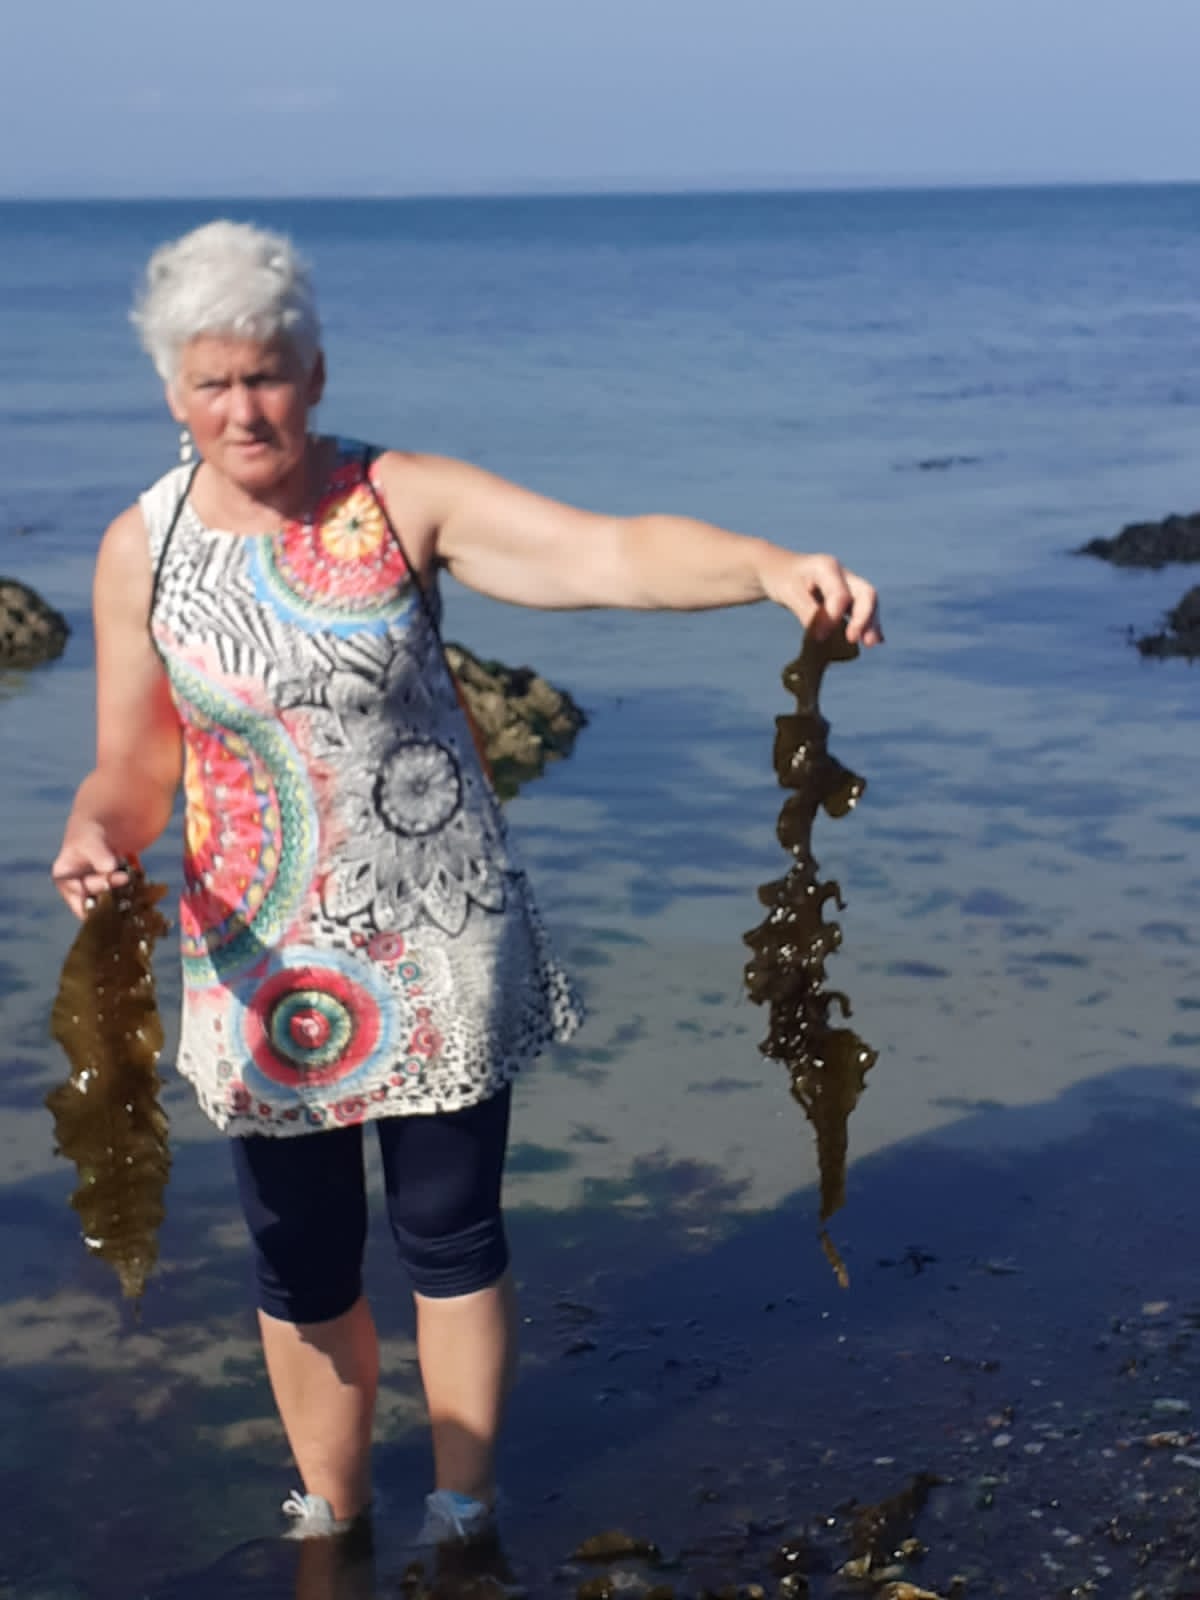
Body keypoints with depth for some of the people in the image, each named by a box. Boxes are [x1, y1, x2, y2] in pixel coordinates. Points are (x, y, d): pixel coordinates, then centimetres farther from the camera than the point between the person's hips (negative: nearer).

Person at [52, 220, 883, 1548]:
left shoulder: (406, 502, -11)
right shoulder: (139, 552, -4)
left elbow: (611, 555, -23)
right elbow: (135, 764, 2)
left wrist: (772, 568, -41)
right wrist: (96, 840, -21)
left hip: (440, 945, -1)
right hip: (264, 968, 2)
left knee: (451, 1237, 12)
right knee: (302, 1266, 13)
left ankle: (464, 1514, 33)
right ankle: (328, 1517, 37)